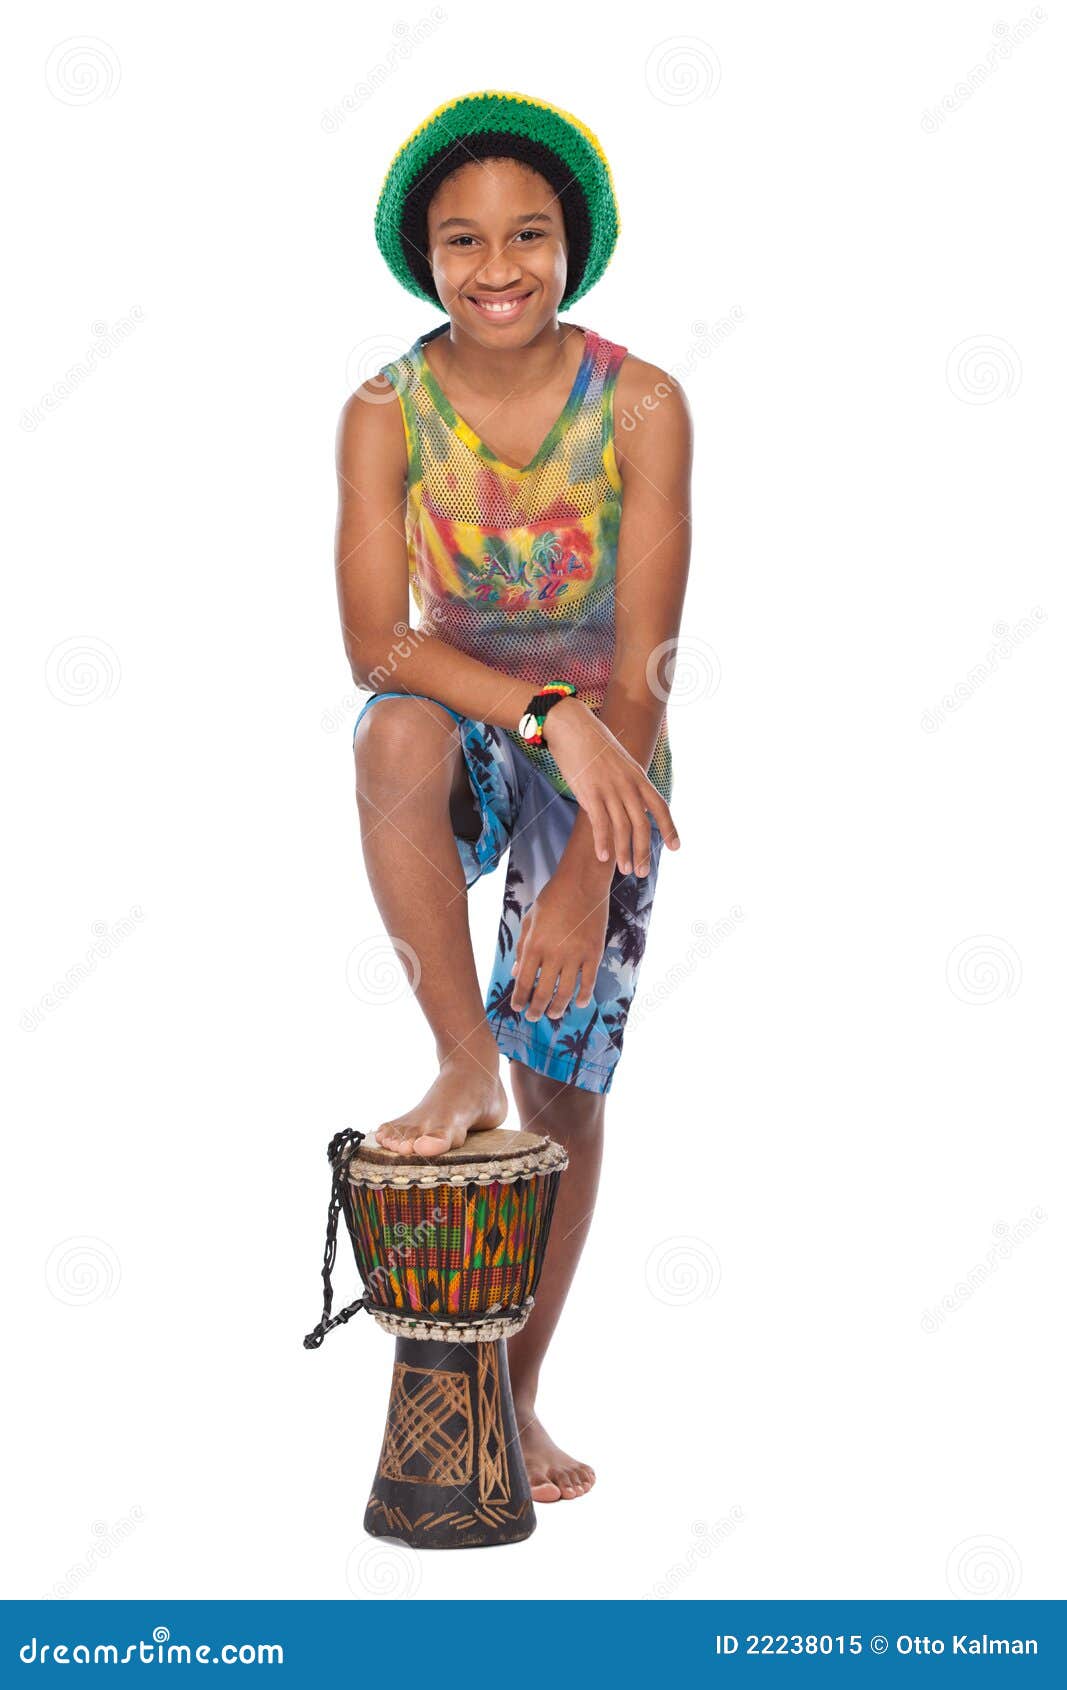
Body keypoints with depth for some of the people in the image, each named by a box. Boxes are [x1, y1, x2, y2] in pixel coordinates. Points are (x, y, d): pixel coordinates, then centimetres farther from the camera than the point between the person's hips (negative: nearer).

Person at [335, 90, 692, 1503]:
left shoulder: (640, 406, -16)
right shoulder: (386, 414, -13)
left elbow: (646, 660, -18)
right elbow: (375, 640, -21)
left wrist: (589, 875, -25)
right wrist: (548, 713, -36)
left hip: (606, 752, 0)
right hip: (463, 740, 0)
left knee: (566, 1086, -3)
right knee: (397, 733, -37)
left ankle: (517, 1397, 14)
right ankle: (463, 1066, -21)